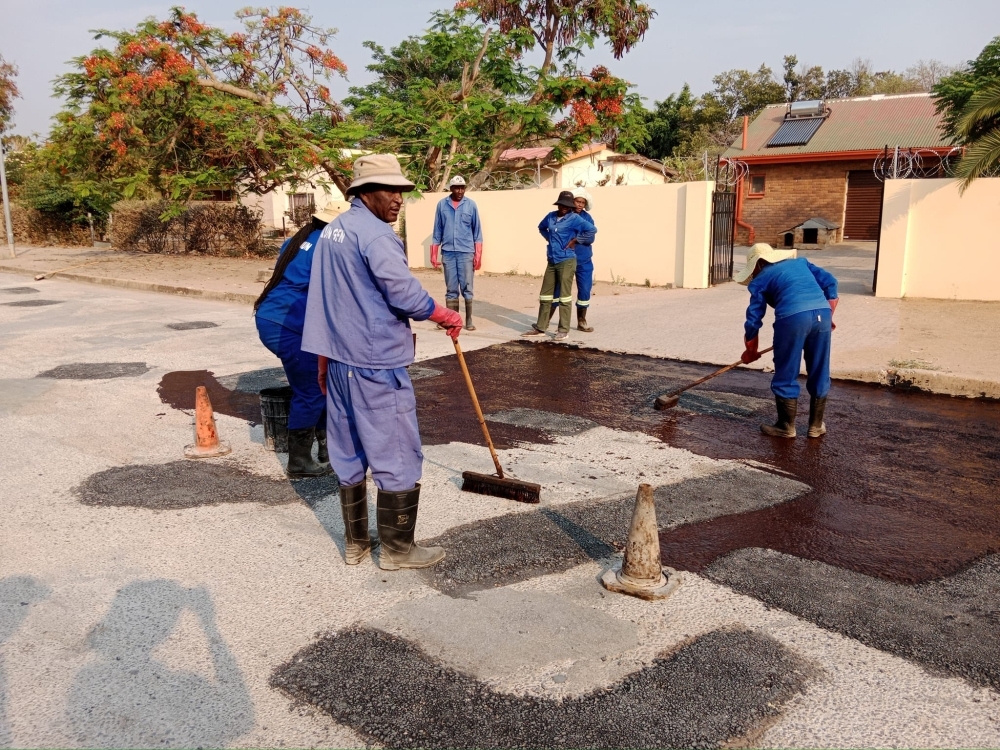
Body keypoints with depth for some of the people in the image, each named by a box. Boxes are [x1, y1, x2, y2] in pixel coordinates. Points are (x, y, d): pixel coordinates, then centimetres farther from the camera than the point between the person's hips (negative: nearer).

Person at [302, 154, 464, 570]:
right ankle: (397, 549, 12)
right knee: (397, 457, 2)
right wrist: (445, 315, -5)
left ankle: (355, 542, 26)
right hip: (377, 364, -9)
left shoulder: (331, 232, 14)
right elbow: (404, 293, -22)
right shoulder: (375, 233, -15)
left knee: (348, 454, 14)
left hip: (340, 362, 9)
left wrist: (325, 357, 21)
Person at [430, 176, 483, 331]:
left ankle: (469, 320, 9)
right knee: (451, 290, 6)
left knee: (467, 288, 1)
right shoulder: (442, 204, 5)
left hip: (466, 252, -1)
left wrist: (478, 255, -2)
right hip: (447, 252, 1)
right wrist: (434, 254, 5)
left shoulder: (471, 205, 1)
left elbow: (477, 231, 3)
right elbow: (437, 231, 8)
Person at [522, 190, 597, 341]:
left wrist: (576, 240, -13)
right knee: (545, 294, 9)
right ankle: (540, 328, 17)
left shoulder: (574, 218, -9)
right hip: (551, 261, 6)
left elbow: (592, 229, -19)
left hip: (566, 261, -6)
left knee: (564, 295, -3)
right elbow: (541, 227, 29)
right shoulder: (551, 216, 8)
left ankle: (563, 330, 4)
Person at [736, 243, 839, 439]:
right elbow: (830, 282, 19)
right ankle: (816, 425, 26)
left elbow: (753, 320, 16)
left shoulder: (760, 280, 17)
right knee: (819, 375, 16)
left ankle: (786, 426, 19)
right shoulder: (800, 262, 29)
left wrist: (750, 352, 28)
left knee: (786, 376, 11)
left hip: (792, 317, -4)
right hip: (822, 314, 4)